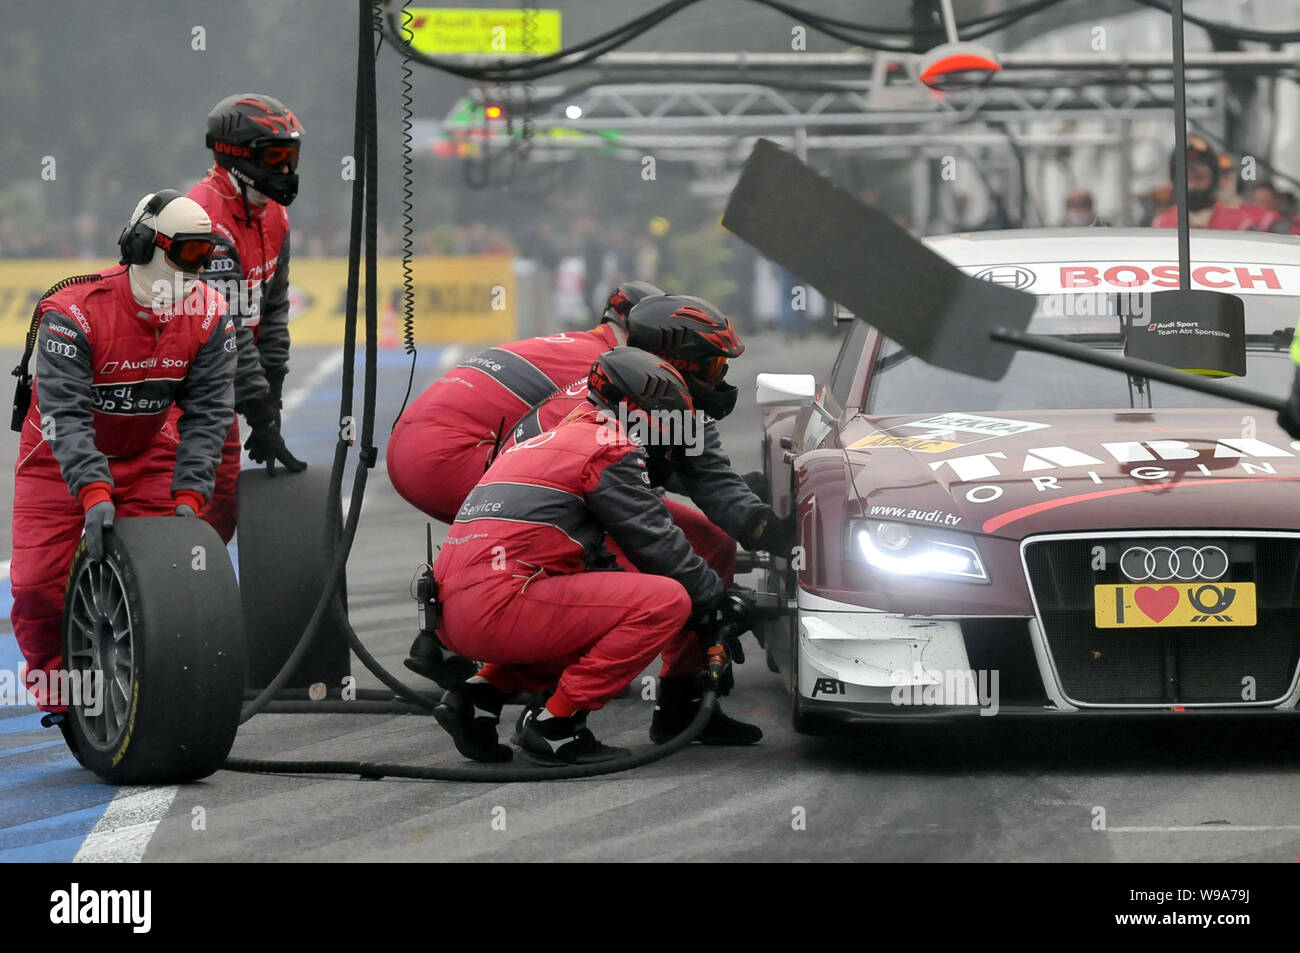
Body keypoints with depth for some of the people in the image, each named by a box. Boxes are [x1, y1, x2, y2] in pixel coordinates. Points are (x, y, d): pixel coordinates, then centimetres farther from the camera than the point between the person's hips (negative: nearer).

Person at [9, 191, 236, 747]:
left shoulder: (209, 318, -14)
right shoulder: (73, 313, -29)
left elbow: (206, 414, -13)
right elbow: (64, 412, -34)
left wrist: (188, 496, -25)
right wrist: (94, 493, -45)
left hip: (146, 458, 3)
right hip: (61, 460, -3)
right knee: (39, 583, -10)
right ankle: (58, 695, 9)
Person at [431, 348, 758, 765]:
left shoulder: (555, 441, 28)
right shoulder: (608, 448, -1)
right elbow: (655, 544, -1)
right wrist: (718, 601, 13)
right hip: (499, 606, -10)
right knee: (667, 601, -10)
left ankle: (482, 694, 13)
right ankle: (556, 723, -11)